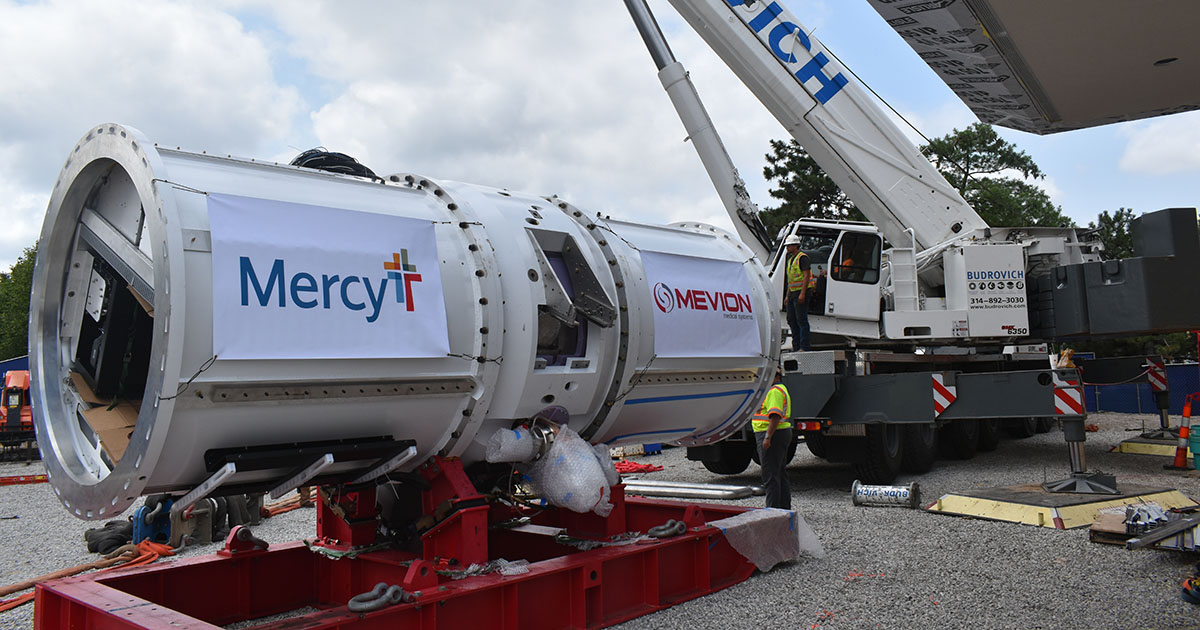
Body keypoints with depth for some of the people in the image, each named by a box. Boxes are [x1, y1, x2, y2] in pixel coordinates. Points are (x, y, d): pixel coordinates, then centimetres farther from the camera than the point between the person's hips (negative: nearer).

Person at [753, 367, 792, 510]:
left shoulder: (775, 391, -15)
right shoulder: (780, 389, 20)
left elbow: (775, 416, -25)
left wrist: (768, 437, -27)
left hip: (773, 434, -11)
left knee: (771, 476, -8)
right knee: (780, 474, 15)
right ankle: (785, 509, 22)